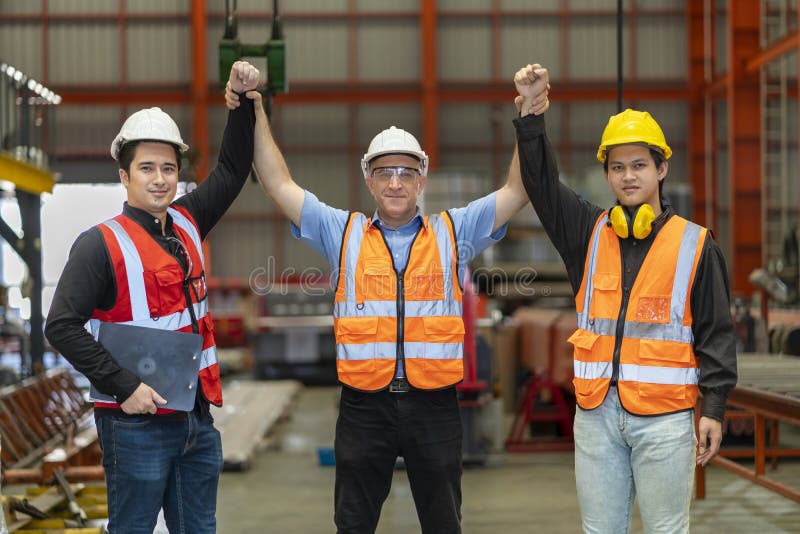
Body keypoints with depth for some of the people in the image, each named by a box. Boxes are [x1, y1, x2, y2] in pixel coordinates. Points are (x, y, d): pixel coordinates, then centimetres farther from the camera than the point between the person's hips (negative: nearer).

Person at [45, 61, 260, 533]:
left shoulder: (187, 225, 9)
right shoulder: (101, 244, -10)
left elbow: (233, 170, 19)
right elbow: (62, 326, -16)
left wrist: (244, 101, 8)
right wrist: (124, 387, -19)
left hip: (197, 419, 7)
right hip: (138, 420, -7)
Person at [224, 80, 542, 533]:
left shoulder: (454, 233, 6)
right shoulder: (343, 233, 7)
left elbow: (518, 190, 2)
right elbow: (279, 184, 4)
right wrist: (257, 115, -2)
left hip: (434, 405, 0)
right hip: (364, 406, 0)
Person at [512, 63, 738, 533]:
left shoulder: (694, 244, 1)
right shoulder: (590, 233, 11)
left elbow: (716, 332, 0)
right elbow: (542, 183, 3)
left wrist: (715, 408, -6)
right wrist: (531, 113, -9)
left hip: (664, 416, -3)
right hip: (596, 413, 4)